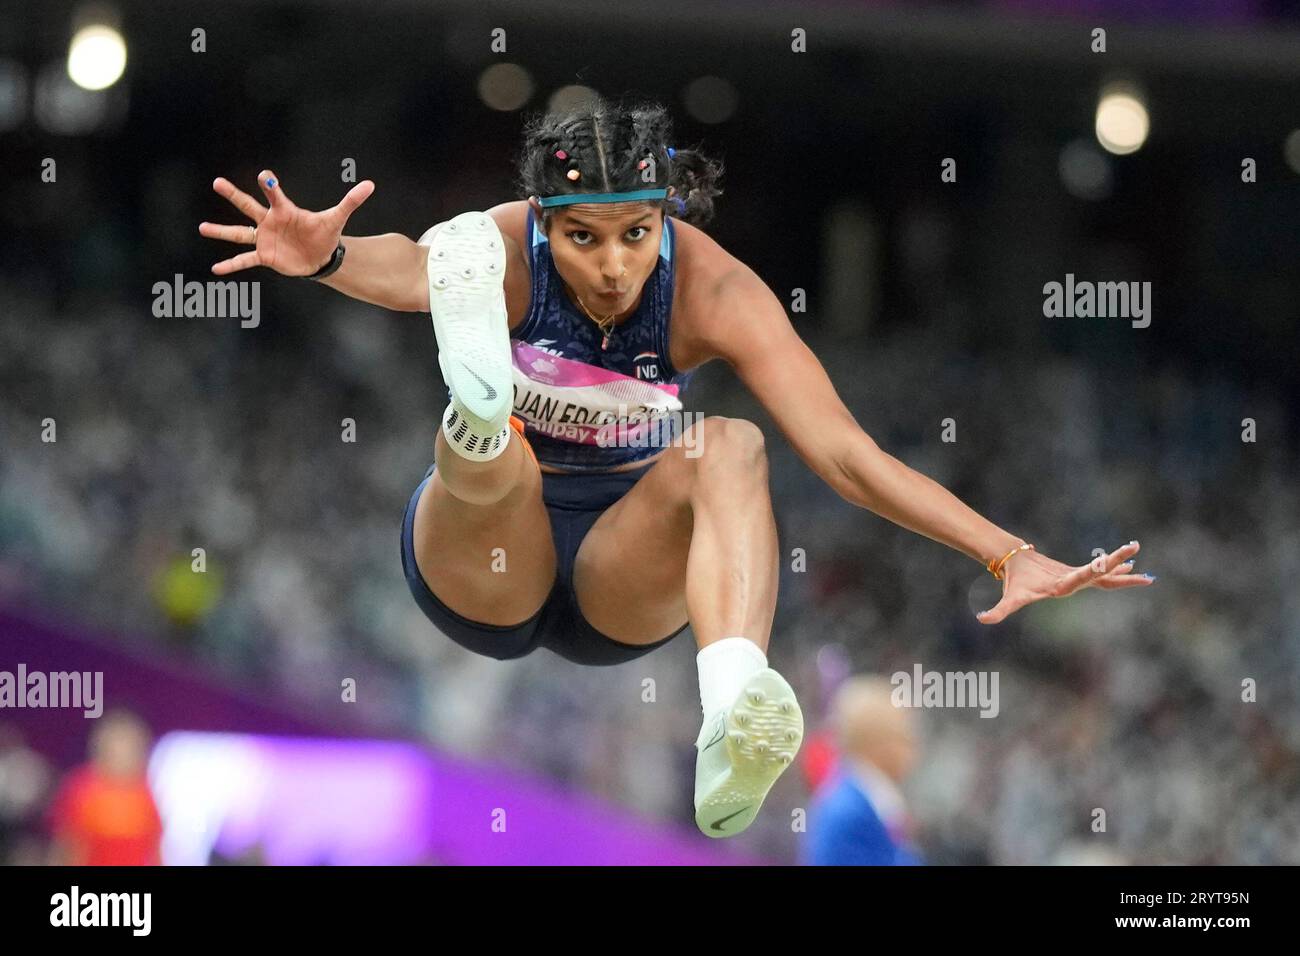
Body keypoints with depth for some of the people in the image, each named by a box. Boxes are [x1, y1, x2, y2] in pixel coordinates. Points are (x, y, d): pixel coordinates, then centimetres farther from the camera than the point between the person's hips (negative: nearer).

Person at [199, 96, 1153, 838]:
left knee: (728, 446, -32)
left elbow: (843, 451, -25)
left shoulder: (713, 288, -17)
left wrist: (1010, 555, -38)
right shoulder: (500, 251, -18)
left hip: (623, 582, 1)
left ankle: (733, 707, -56)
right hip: (483, 571, -1)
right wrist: (330, 257, -68)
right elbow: (410, 268, -44)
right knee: (489, 459, -34)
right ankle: (478, 418, -72)